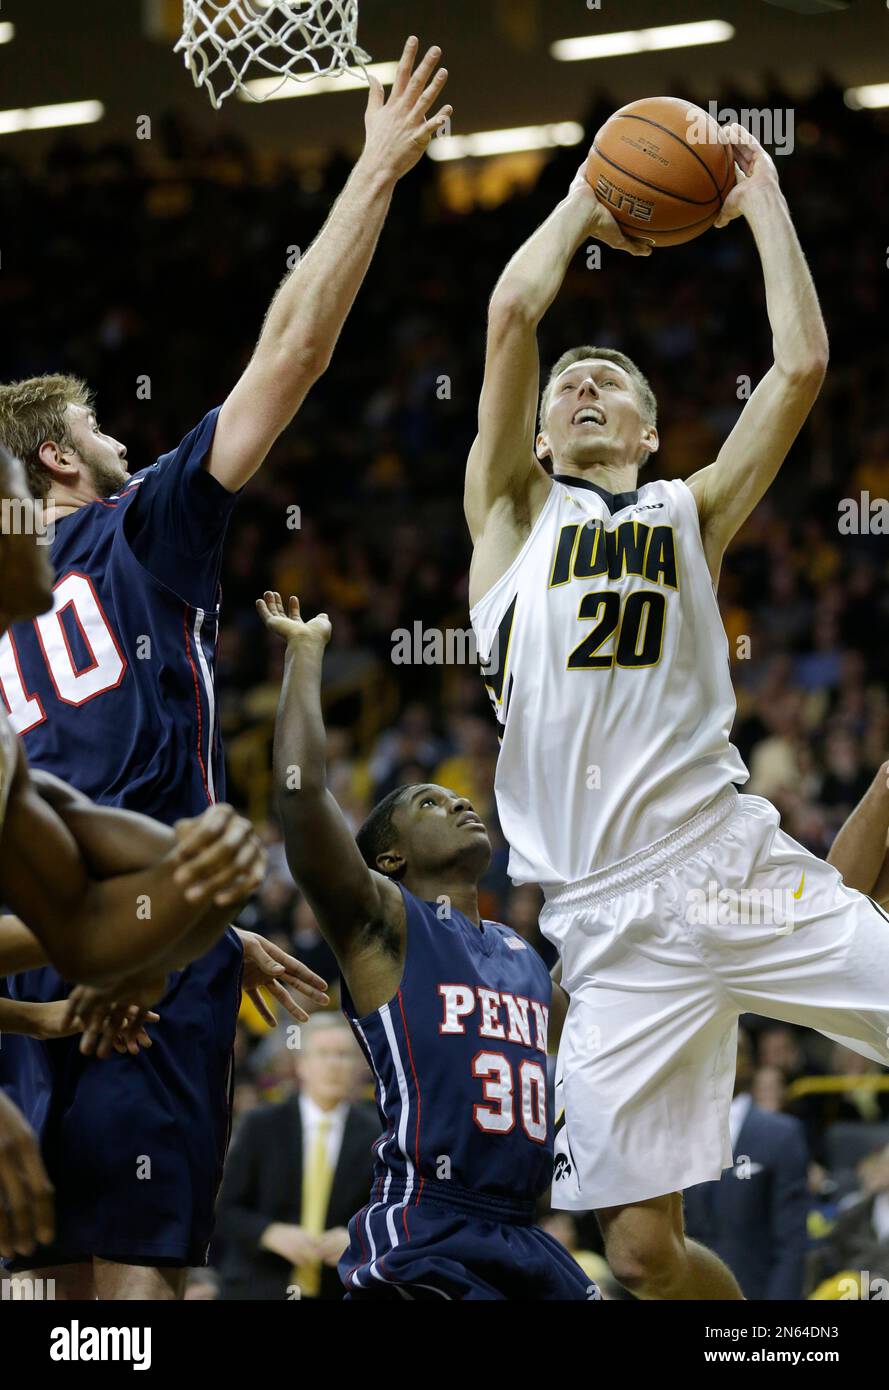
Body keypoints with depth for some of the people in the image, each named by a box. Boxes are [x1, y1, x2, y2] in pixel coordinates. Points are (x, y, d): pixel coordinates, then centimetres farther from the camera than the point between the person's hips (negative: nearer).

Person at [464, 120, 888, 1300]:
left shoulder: (689, 515, 16)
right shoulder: (512, 512, 12)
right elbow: (515, 308, 1)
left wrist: (762, 200, 11)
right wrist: (586, 204, 14)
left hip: (738, 873, 1)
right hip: (614, 925, -1)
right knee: (643, 1247, -5)